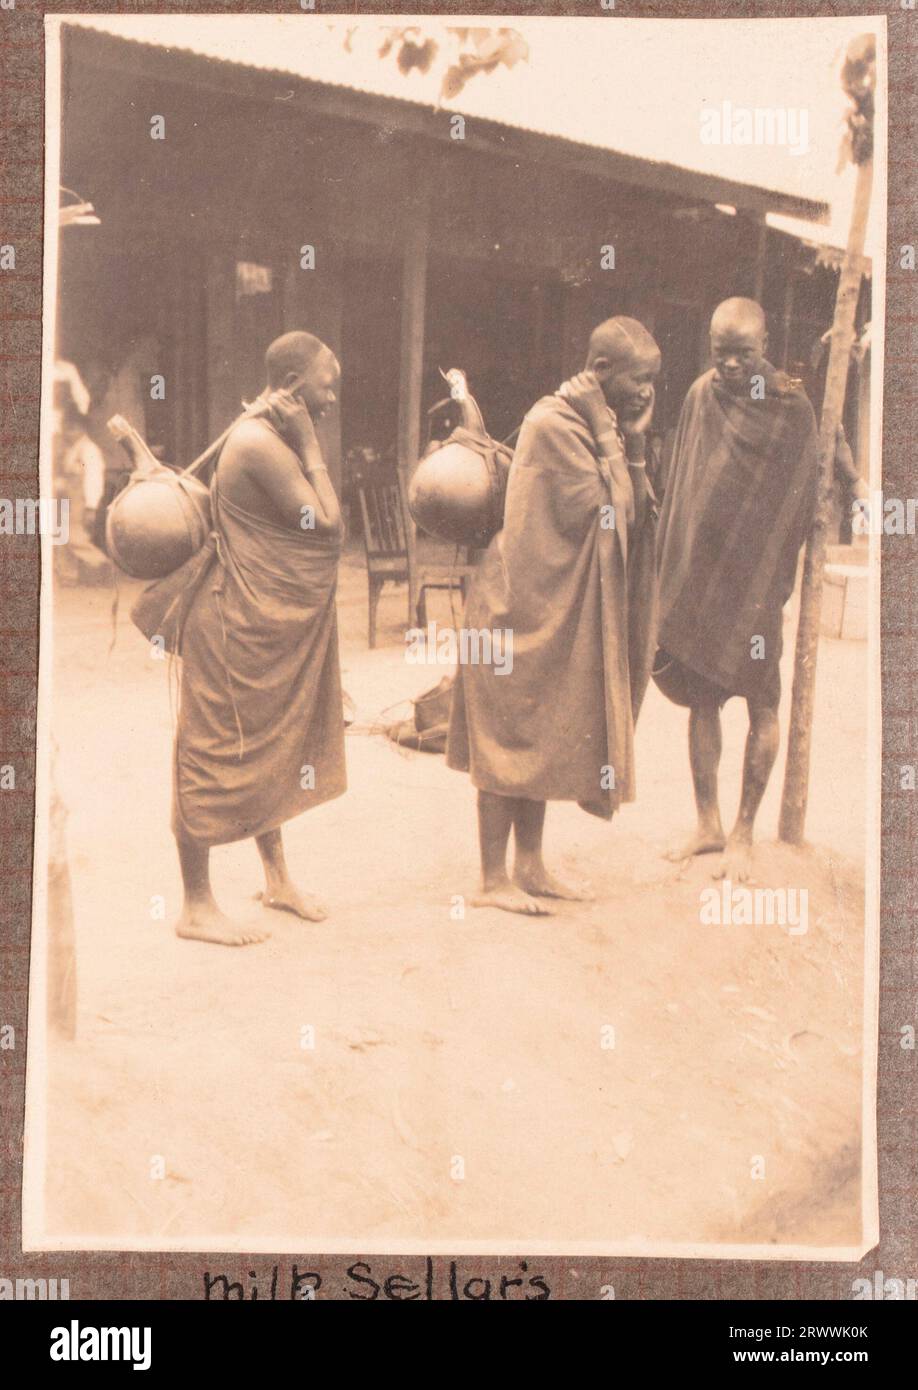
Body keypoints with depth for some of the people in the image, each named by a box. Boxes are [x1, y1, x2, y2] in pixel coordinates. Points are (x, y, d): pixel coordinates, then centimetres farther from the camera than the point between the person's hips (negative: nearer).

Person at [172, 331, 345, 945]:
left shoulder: (275, 439, 12)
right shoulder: (261, 443, -19)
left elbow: (319, 526, 11)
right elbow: (328, 524, -19)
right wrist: (309, 443, -16)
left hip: (281, 629, 10)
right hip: (243, 626, -10)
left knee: (269, 750, 18)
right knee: (220, 754, -2)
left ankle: (278, 878, 32)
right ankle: (197, 907, 7)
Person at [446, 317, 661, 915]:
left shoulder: (602, 425, 11)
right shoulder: (553, 423, -18)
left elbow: (633, 512, 6)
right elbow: (602, 512, -21)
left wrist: (629, 443, -3)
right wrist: (611, 439, -16)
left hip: (563, 615, 9)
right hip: (526, 612, -9)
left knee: (541, 743, 14)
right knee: (510, 744, -1)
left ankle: (530, 867, 24)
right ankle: (494, 880, 8)